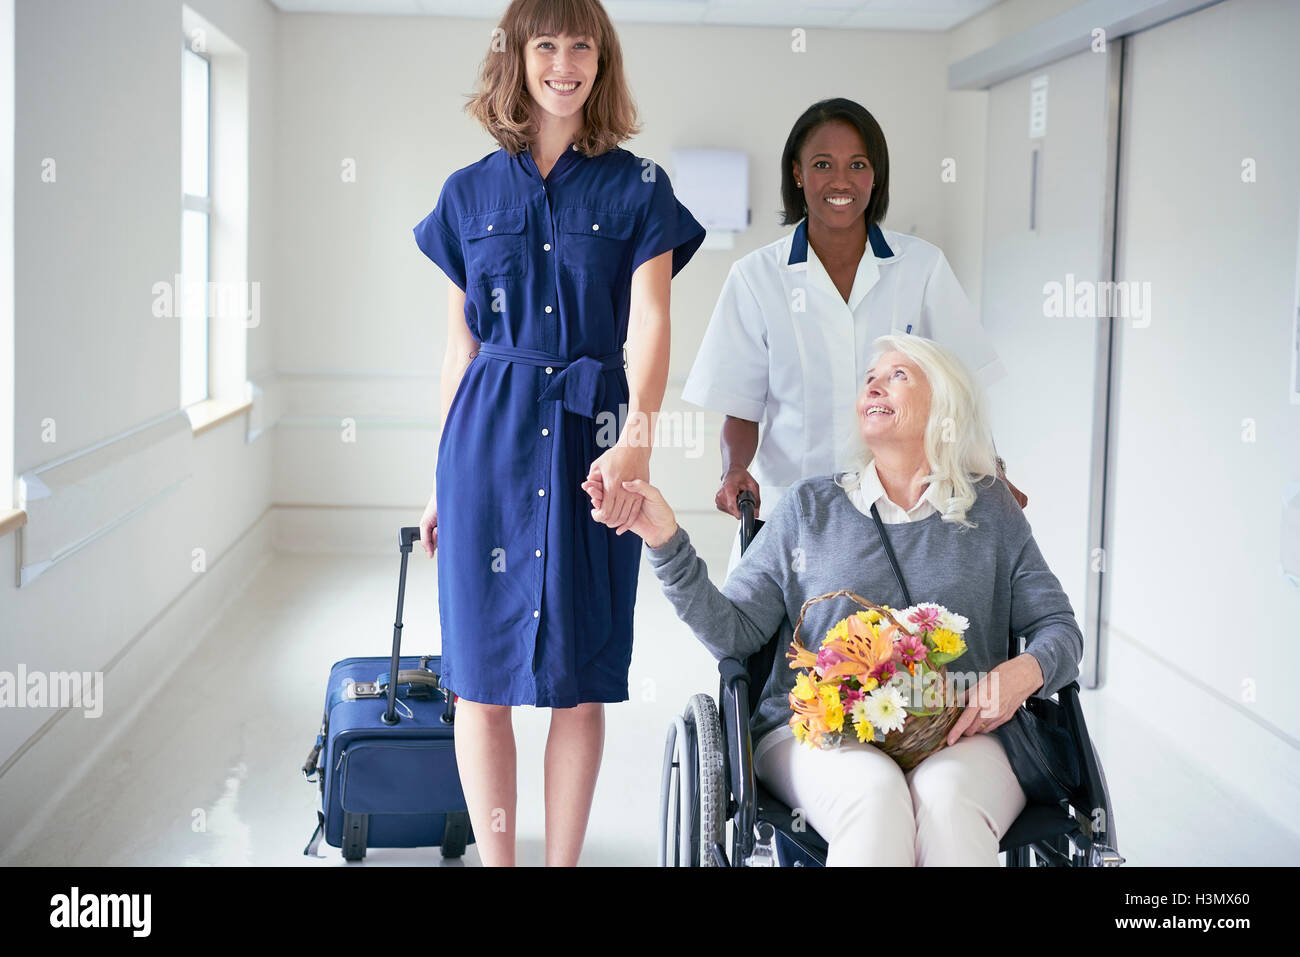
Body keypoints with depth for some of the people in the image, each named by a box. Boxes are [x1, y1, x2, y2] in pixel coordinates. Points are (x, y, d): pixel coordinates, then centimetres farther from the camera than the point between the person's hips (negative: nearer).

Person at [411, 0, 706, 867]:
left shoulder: (637, 187, 3)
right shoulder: (471, 192, 9)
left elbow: (650, 323, -9)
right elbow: (462, 345, 12)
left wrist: (637, 438, -26)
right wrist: (443, 478, 12)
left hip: (592, 437, -1)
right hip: (489, 436, 2)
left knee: (581, 678, 3)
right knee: (483, 673, 3)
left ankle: (564, 860, 16)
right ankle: (495, 860, 15)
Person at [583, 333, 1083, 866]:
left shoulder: (991, 512, 16)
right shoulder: (809, 507, 14)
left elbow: (1058, 626, 15)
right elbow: (733, 632, 5)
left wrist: (1025, 672, -9)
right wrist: (666, 541, -8)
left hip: (959, 739, 0)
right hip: (818, 735, 0)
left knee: (948, 798, -35)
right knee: (873, 795, -35)